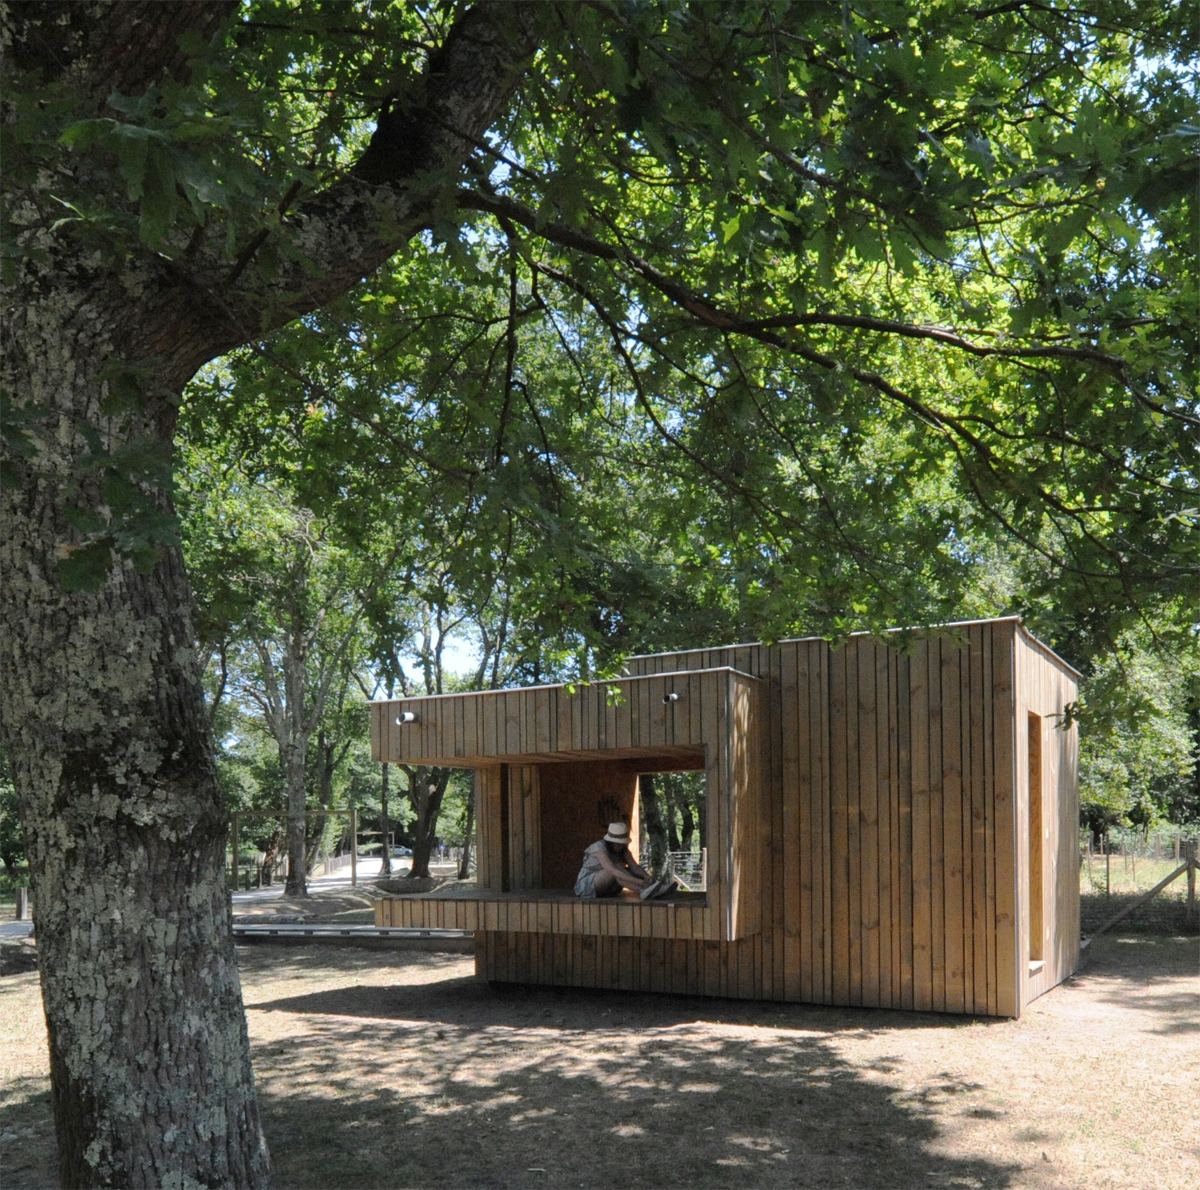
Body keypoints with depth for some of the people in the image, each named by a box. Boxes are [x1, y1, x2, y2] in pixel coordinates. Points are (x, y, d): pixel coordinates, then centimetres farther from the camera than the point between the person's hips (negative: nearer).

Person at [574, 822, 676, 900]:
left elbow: (635, 866, -13)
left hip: (606, 888, 7)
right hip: (586, 886, -7)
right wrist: (637, 881, -46)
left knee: (629, 871, -17)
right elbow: (612, 870, -38)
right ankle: (643, 892, -43)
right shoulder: (600, 848, -24)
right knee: (617, 868, -29)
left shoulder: (623, 849, 0)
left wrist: (646, 876, -35)